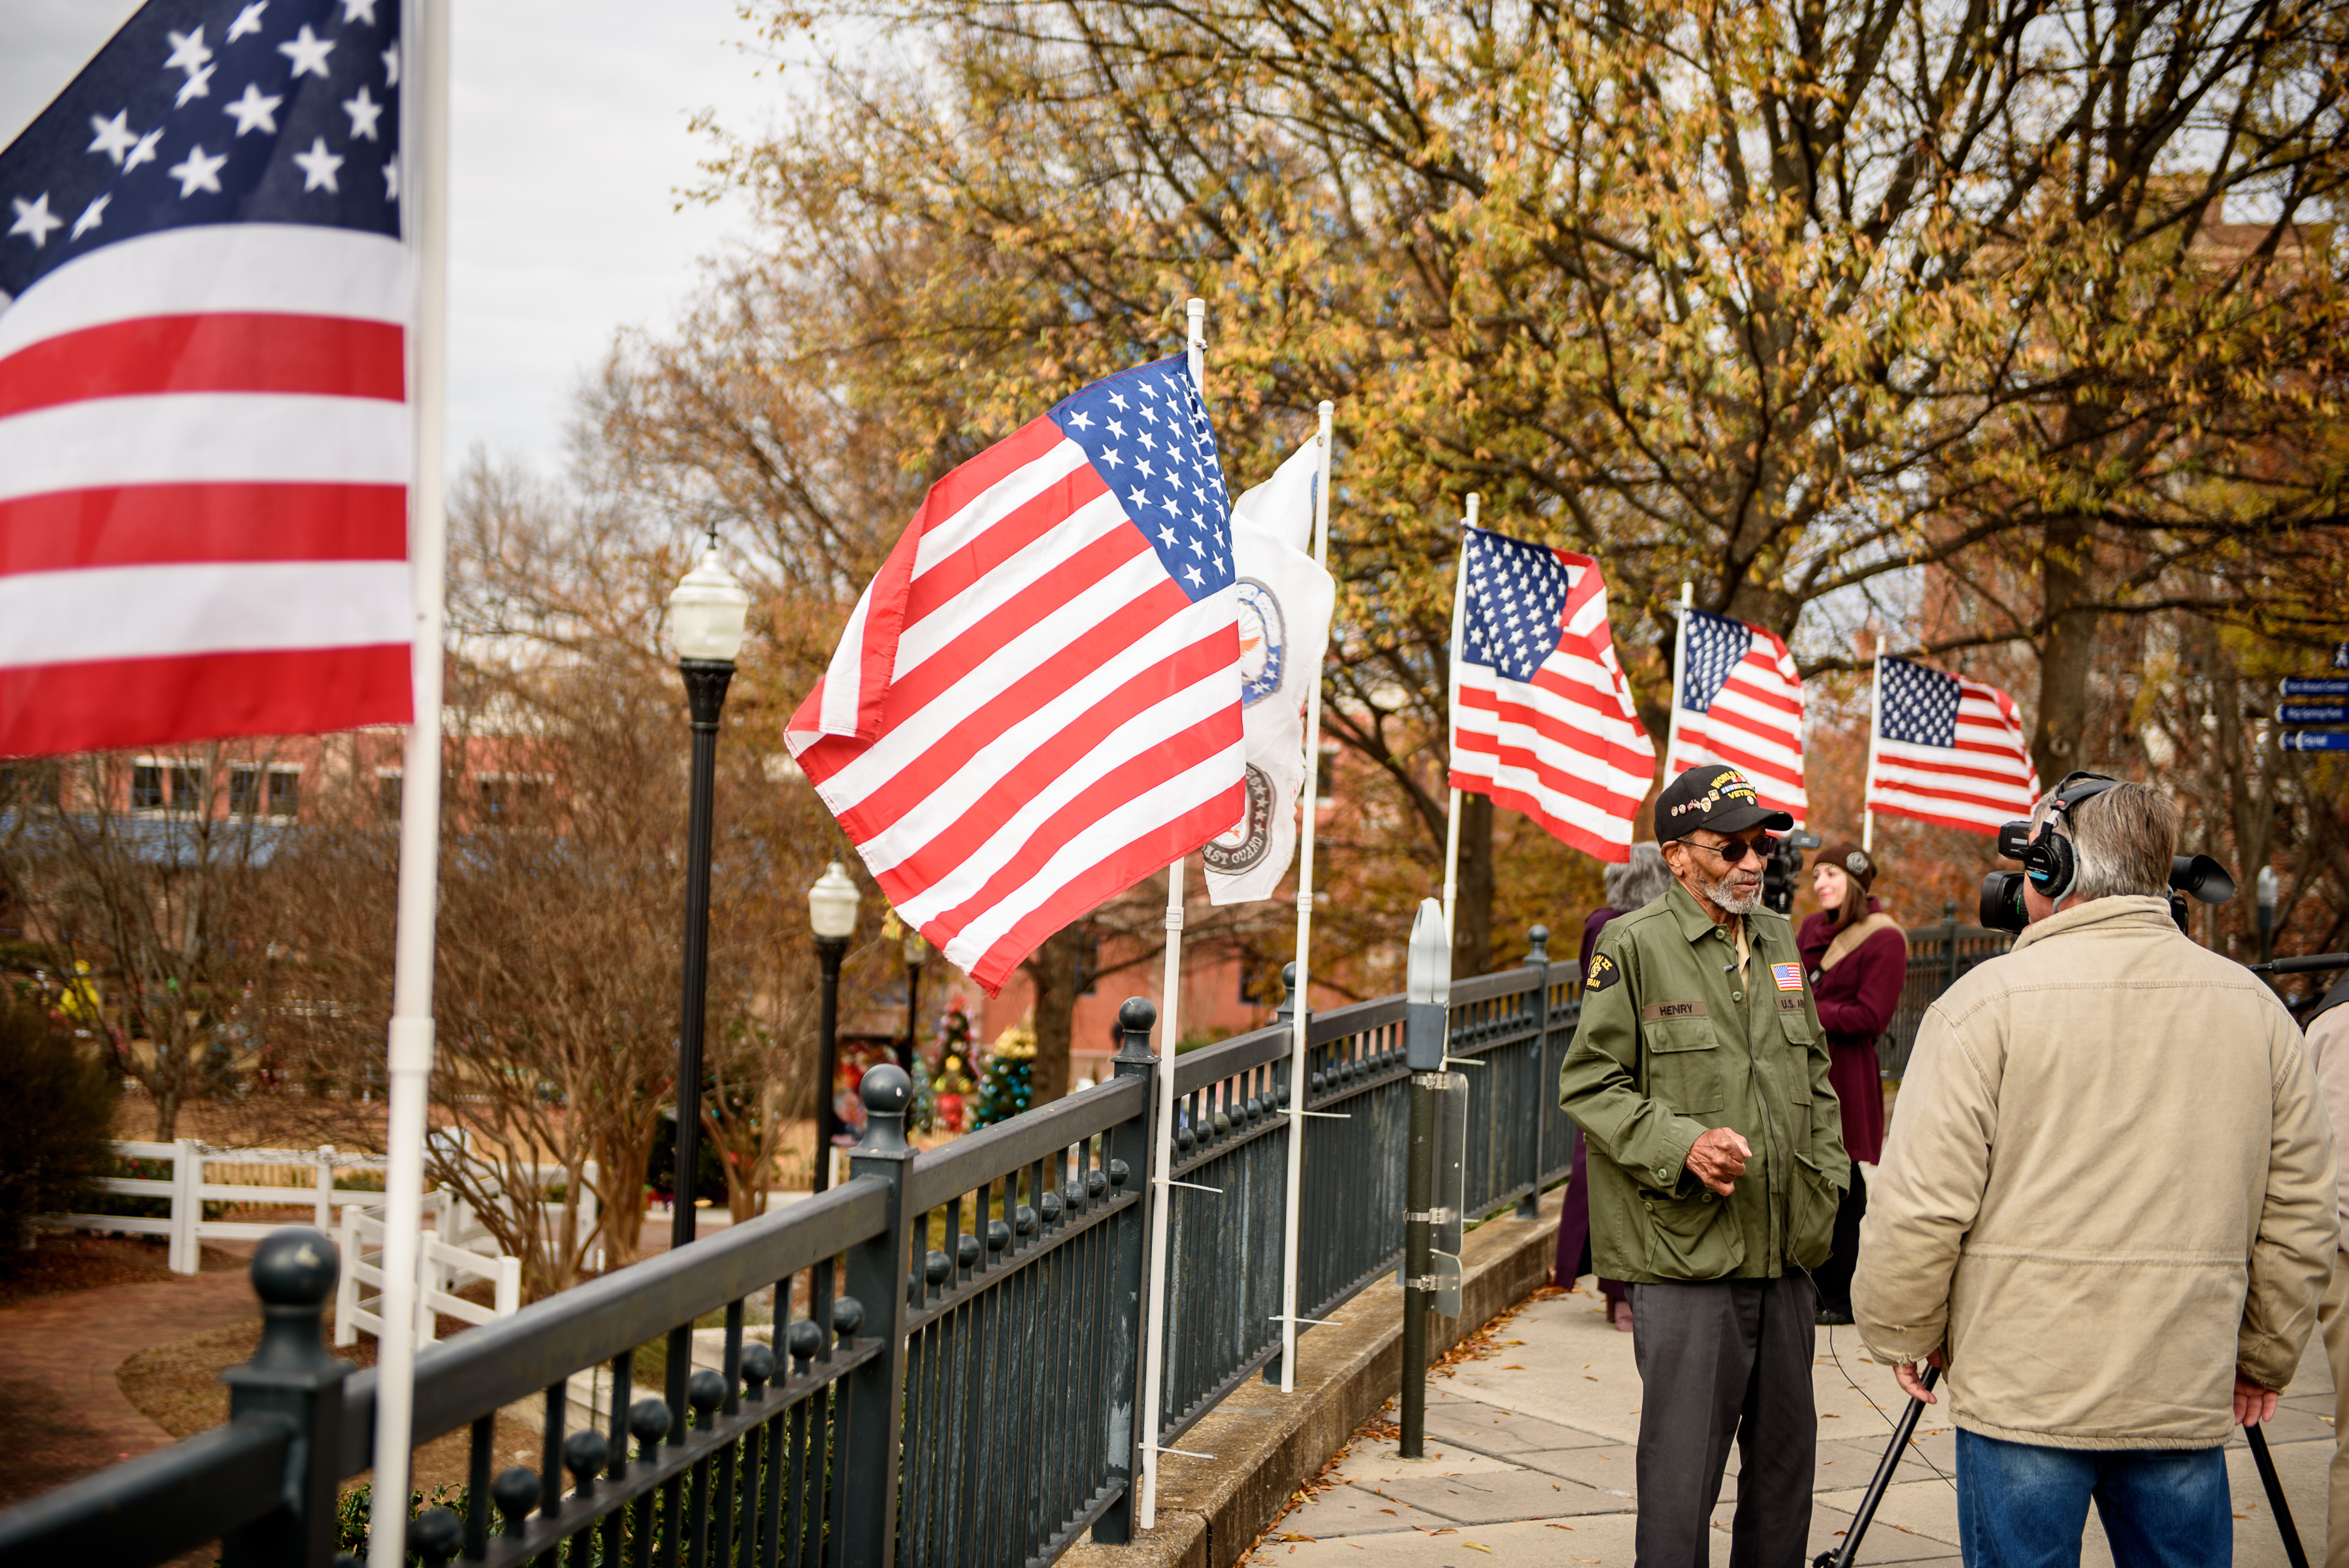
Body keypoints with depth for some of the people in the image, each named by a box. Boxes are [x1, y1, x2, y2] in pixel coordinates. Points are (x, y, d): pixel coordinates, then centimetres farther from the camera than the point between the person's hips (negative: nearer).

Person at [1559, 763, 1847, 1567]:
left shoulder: (1779, 940, 13)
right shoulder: (1635, 946, -8)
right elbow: (1589, 1085, -8)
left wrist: (1825, 1181, 14)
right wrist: (1681, 1146, -20)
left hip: (1786, 1256, 7)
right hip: (1685, 1259, -6)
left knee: (1786, 1455, 15)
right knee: (1682, 1470, -2)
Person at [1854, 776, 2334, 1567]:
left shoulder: (1989, 1002, -8)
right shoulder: (2256, 1009, 5)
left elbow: (1922, 1204, -10)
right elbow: (2300, 1215, 8)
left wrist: (1903, 1334, 4)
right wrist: (2265, 1354, 20)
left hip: (2023, 1393, -3)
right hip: (2189, 1394, 4)